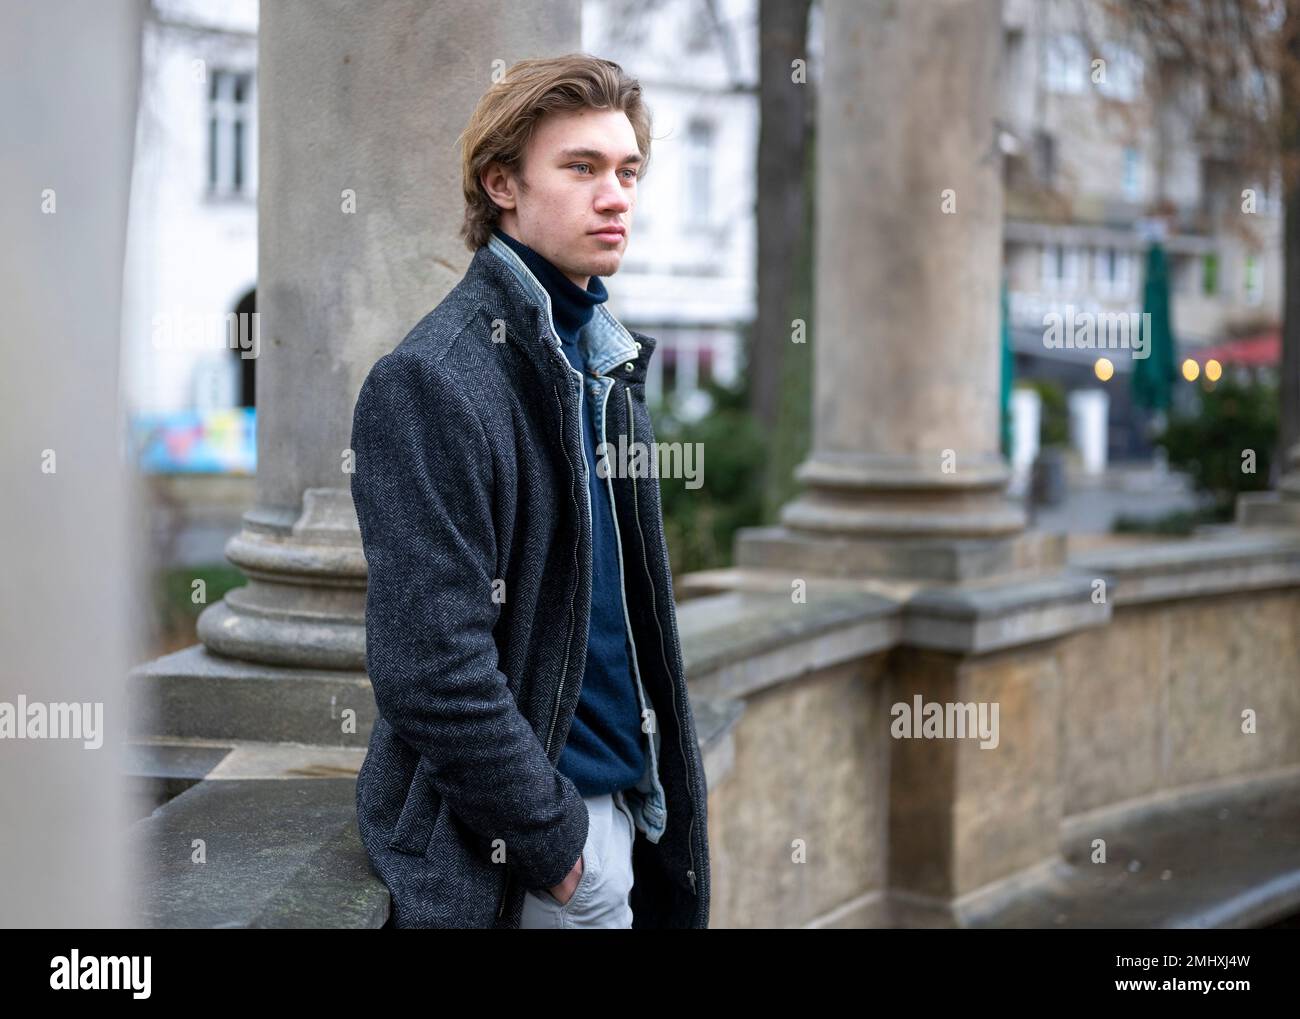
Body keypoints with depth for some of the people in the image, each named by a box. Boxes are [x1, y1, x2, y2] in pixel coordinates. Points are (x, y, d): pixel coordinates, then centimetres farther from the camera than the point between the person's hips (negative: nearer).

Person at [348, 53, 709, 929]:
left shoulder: (607, 358, 9)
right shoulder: (431, 382, -18)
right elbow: (431, 667, -22)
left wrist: (678, 765, 11)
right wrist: (552, 834, -17)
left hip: (623, 794, 8)